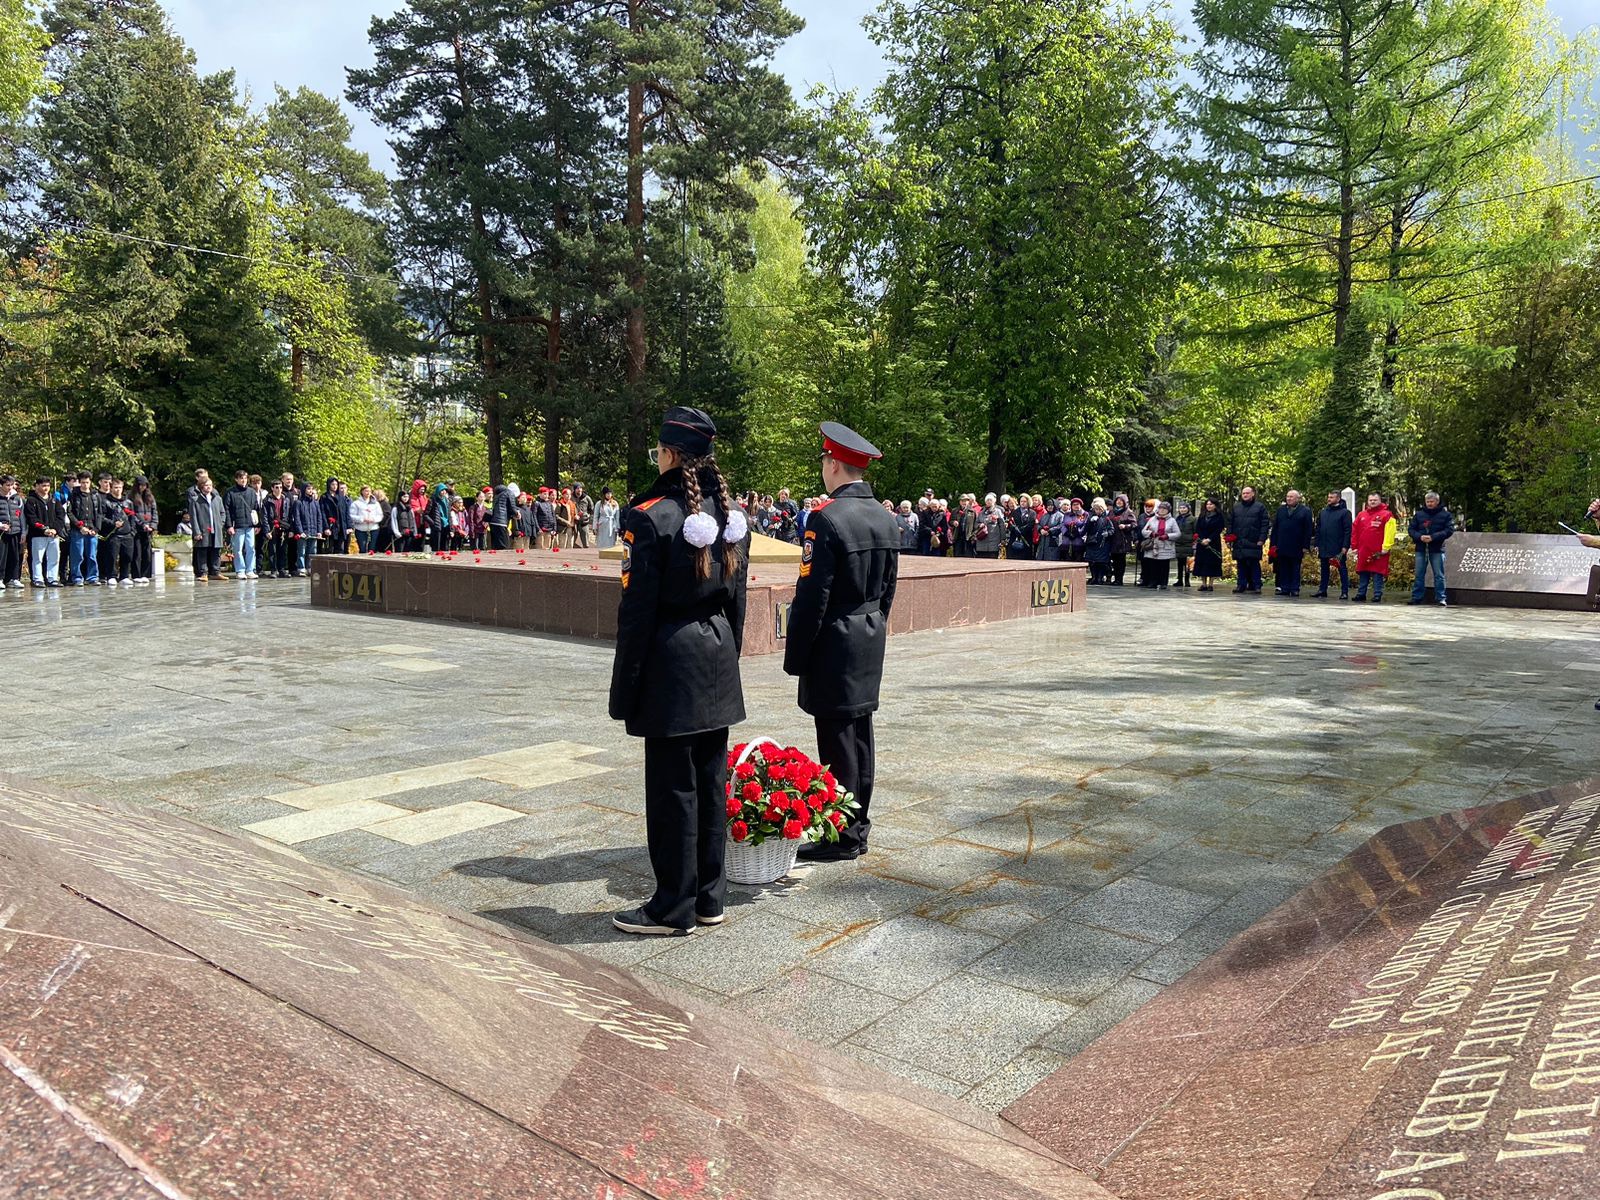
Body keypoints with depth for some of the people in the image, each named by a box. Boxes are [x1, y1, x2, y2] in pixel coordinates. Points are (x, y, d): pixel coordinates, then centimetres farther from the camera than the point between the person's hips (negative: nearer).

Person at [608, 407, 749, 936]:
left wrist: (625, 689, -8)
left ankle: (675, 907, 13)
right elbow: (737, 600, 11)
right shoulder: (731, 515, 6)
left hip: (670, 662, -7)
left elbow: (637, 609, -14)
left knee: (672, 785, 2)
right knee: (711, 778, 13)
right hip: (719, 656, 7)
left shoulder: (650, 516, -14)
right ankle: (710, 896, 24)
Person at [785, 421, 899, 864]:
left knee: (837, 741, -1)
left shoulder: (826, 518, -17)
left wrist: (795, 657, -12)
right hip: (872, 641, 9)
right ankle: (859, 826, 25)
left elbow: (811, 596, -18)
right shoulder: (886, 519, 8)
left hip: (834, 645, -8)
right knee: (859, 735, 15)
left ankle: (841, 837, 8)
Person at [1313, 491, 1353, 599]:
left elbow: (1348, 530, -9)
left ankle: (1344, 592, 4)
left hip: (1338, 548, -5)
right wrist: (1317, 544, 7)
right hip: (1324, 547, 6)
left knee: (1342, 569, 1)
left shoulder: (1344, 512, -5)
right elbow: (1318, 529, 14)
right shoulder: (1323, 512, 12)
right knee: (1324, 569, 11)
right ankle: (1322, 590, 17)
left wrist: (1345, 546, -16)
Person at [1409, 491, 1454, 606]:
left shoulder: (1445, 514, 1)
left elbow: (1450, 529, -7)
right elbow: (1411, 529, 7)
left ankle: (1441, 599, 5)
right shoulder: (1418, 514, 9)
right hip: (1421, 549, 3)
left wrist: (1433, 537, -18)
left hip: (1437, 549, -3)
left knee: (1439, 575, 1)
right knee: (1419, 574, 7)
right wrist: (1419, 537, -13)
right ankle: (1416, 597, 12)